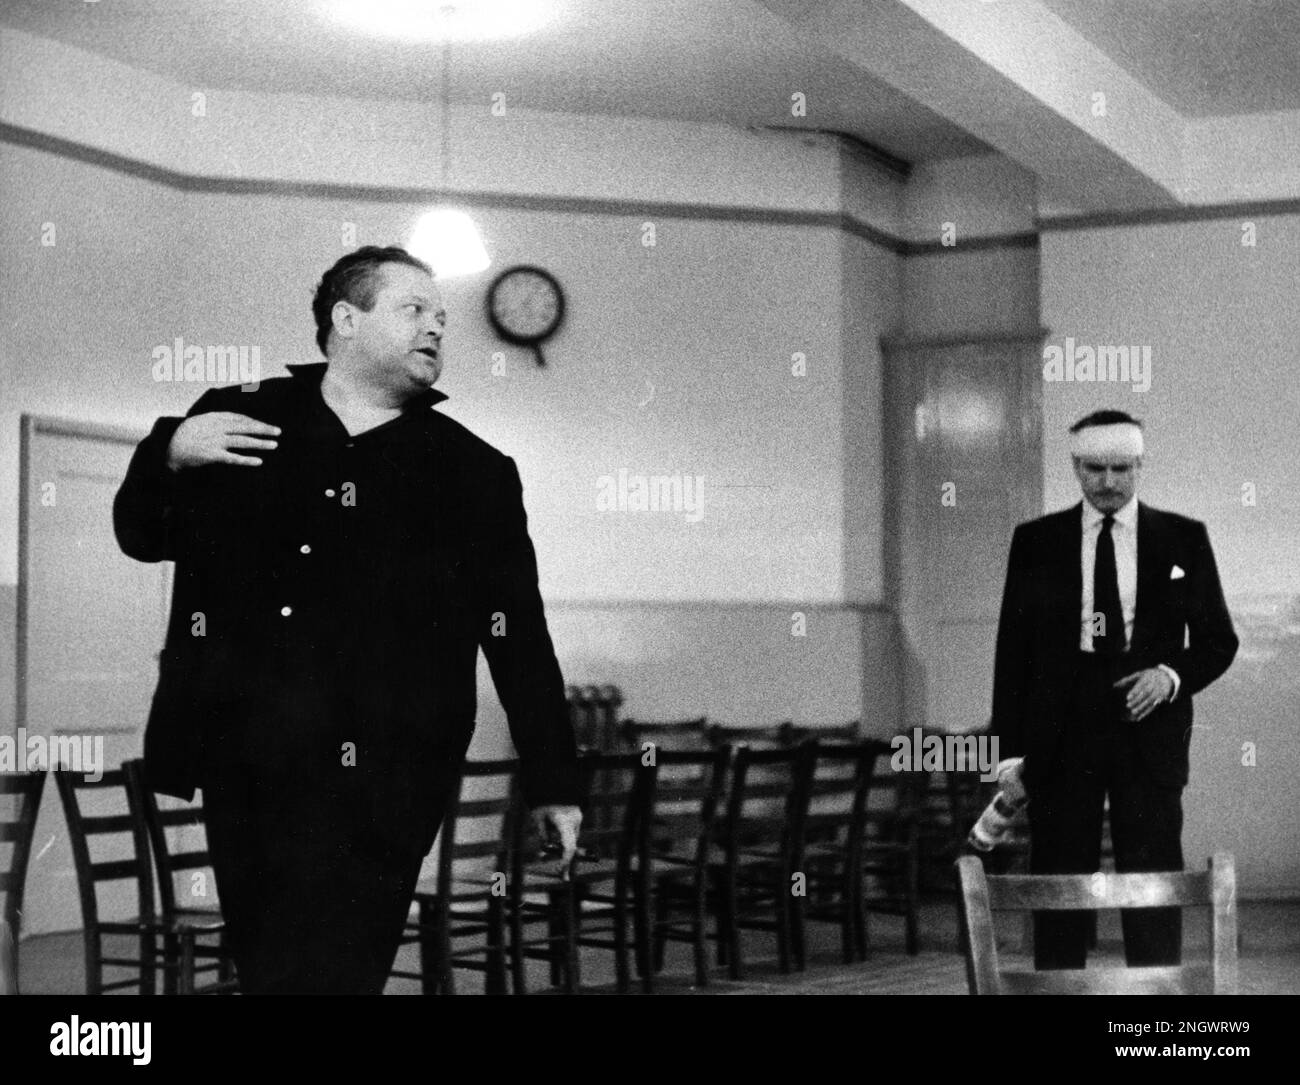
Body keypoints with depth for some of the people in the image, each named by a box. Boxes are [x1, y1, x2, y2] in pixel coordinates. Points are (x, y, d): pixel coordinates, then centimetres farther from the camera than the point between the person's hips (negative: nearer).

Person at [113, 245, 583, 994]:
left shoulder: (476, 474, 8)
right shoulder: (242, 420, 10)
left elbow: (520, 639, 8)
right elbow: (144, 536, 18)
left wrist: (553, 780, 6)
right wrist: (171, 455, -2)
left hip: (375, 783, -2)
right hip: (242, 763, 3)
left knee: (323, 972, -12)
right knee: (266, 968, 12)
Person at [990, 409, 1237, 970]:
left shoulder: (1184, 538, 7)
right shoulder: (1034, 541, 7)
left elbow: (1218, 639, 11)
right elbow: (1012, 649, 6)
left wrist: (1172, 674, -11)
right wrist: (1011, 750, 1)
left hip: (1149, 730, 0)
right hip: (1060, 735, 0)